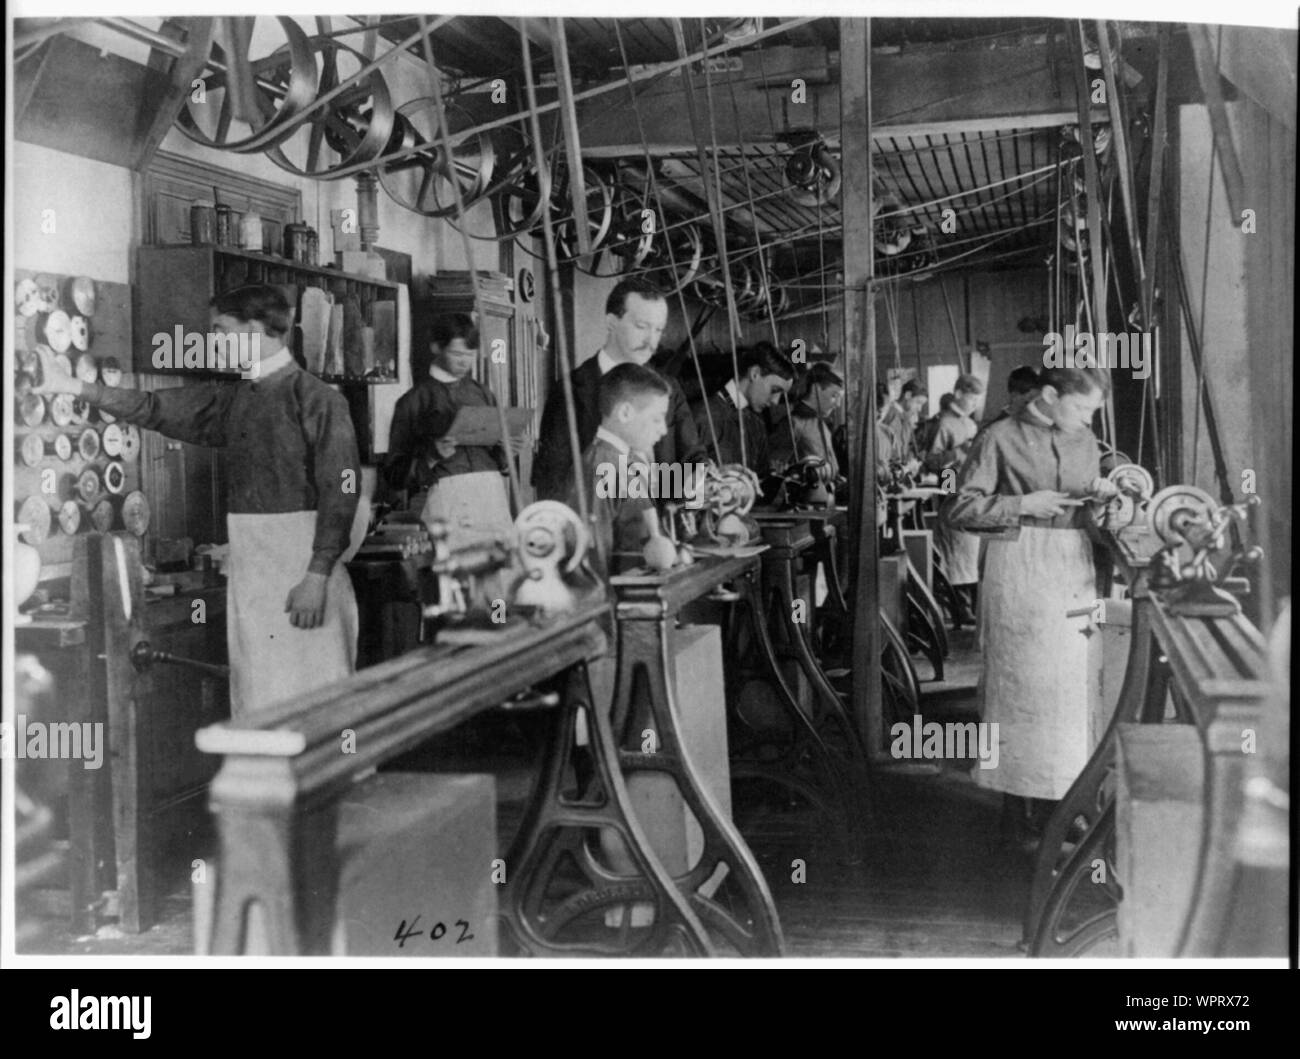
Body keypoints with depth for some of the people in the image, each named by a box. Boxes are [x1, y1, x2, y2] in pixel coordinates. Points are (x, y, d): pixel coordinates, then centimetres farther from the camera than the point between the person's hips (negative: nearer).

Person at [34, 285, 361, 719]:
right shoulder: (230, 399, 13)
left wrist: (317, 577, -18)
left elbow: (341, 492, -13)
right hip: (246, 566, 7)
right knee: (254, 698, 9)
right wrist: (70, 386, 14)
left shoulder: (316, 399, -9)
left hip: (304, 569, -7)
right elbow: (153, 408, 18)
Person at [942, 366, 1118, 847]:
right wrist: (1023, 504, -15)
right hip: (1019, 571, -6)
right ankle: (1014, 811, 8)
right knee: (1020, 686, -2)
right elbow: (958, 510, -8)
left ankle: (1063, 798, 15)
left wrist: (1102, 493, 2)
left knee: (1076, 685, 6)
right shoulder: (1001, 438, -6)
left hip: (1076, 570, 6)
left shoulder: (1085, 441, 12)